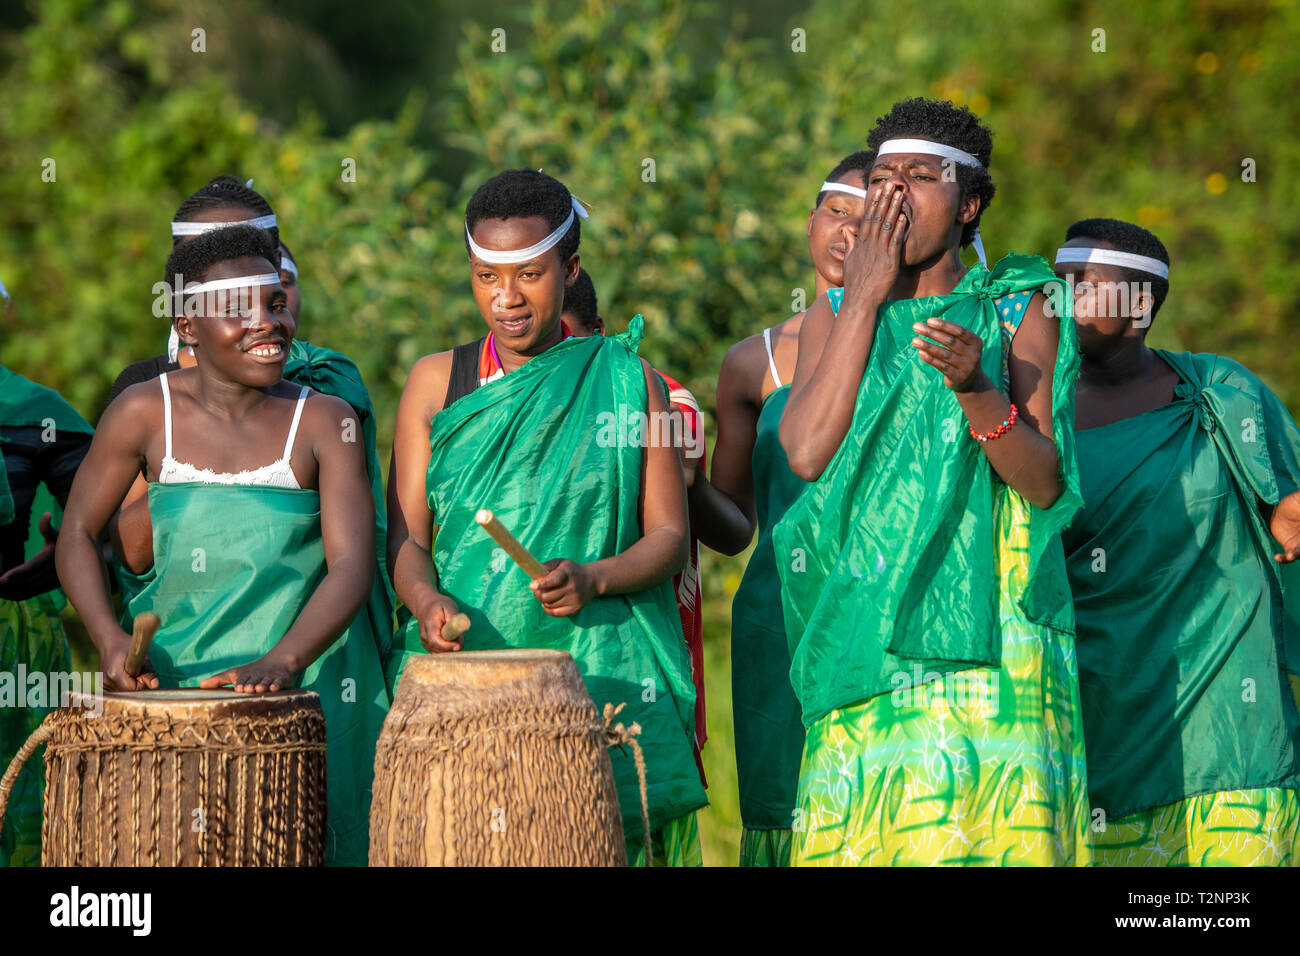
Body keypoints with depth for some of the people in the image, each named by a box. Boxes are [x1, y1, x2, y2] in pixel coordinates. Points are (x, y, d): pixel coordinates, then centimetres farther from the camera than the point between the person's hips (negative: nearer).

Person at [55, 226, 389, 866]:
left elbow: (352, 566, -14)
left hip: (305, 678, -1)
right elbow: (79, 531, 6)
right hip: (172, 679, 1)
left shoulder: (322, 421, -7)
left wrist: (280, 662, -30)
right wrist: (109, 639, -11)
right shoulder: (145, 413, -3)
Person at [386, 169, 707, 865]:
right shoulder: (436, 383, 13)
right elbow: (405, 537, 9)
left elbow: (669, 537, 6)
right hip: (461, 668, 1)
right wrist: (426, 601, -12)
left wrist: (593, 579, -13)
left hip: (600, 673, -1)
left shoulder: (626, 381, 9)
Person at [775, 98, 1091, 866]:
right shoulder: (835, 312, 13)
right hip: (864, 624, 2)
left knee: (991, 827, -11)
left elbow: (1046, 484, -4)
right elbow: (806, 452, -5)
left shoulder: (1017, 312, 5)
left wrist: (975, 389, -22)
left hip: (987, 639, -2)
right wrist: (865, 300, -3)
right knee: (852, 831, -5)